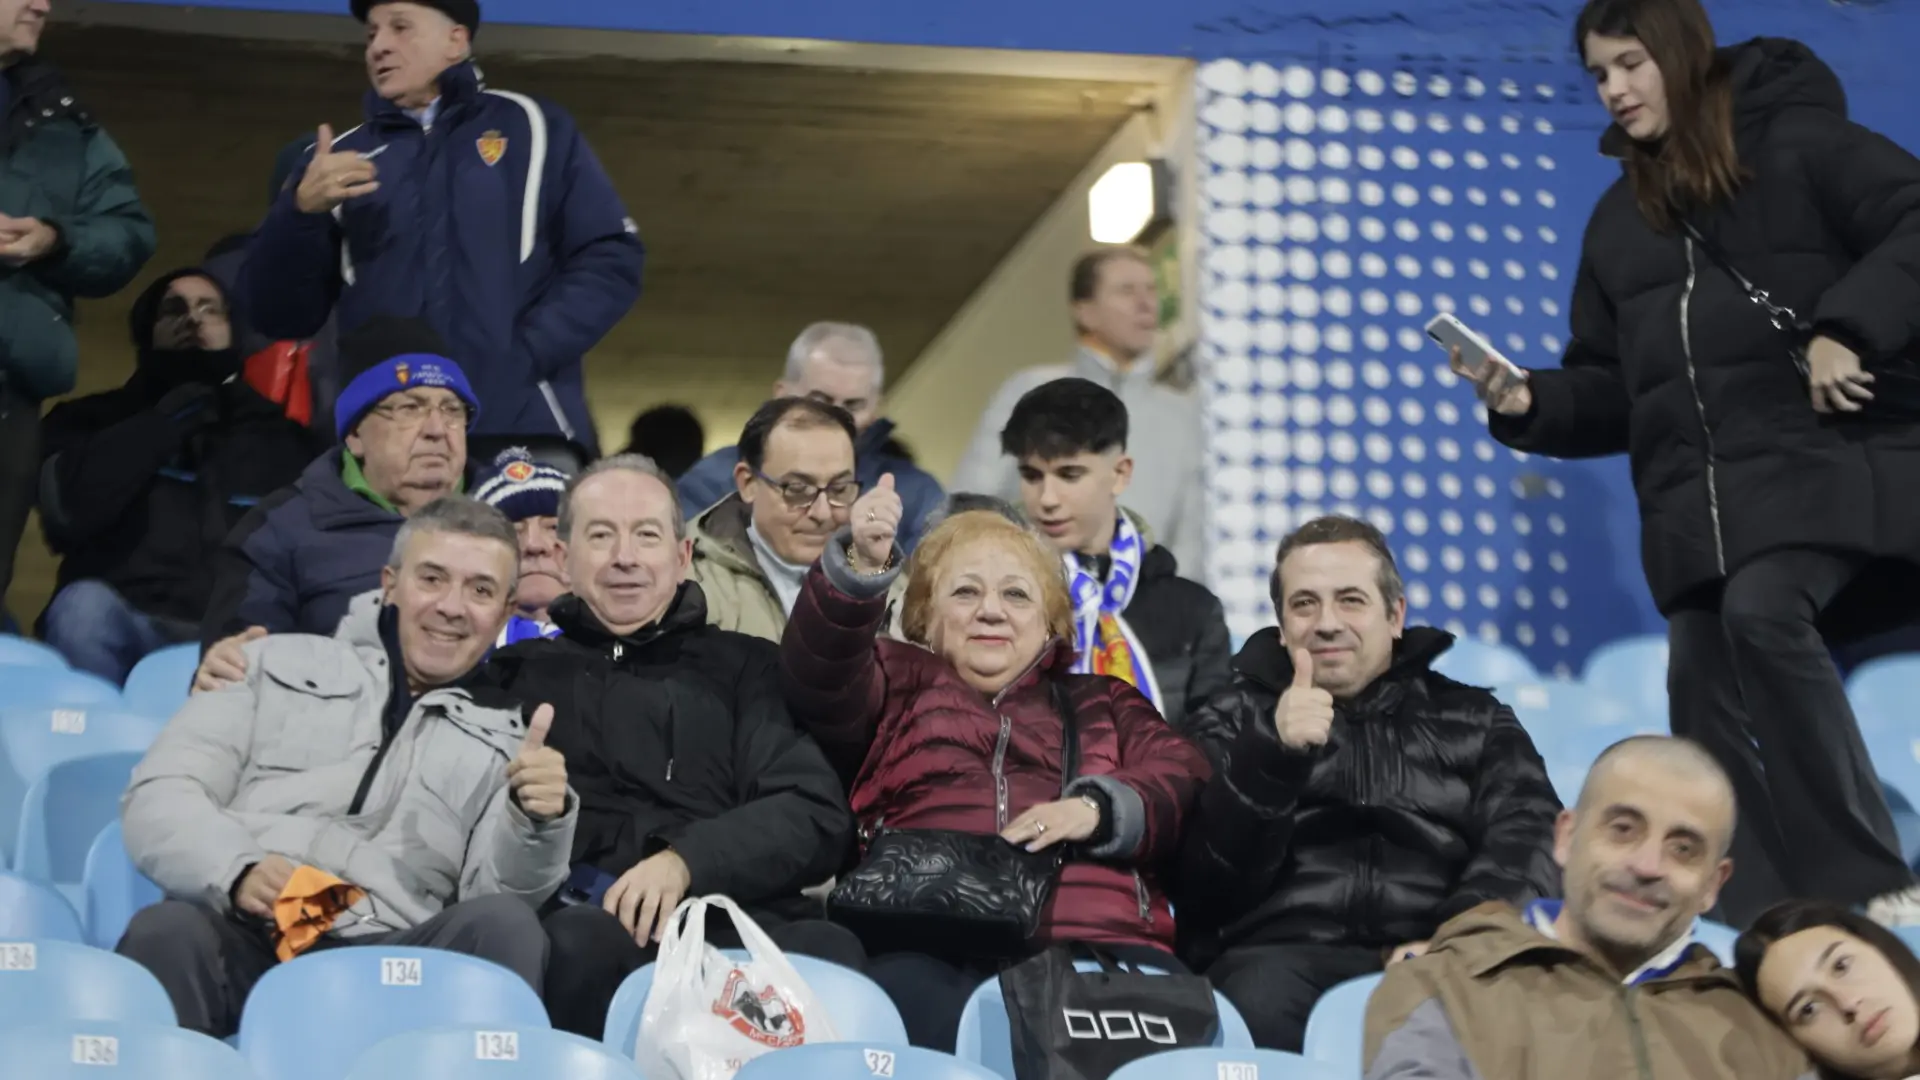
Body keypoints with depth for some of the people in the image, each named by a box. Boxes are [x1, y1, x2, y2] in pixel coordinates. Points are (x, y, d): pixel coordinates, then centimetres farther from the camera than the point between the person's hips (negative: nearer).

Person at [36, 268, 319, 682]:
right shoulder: (92, 420, 19)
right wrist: (170, 414, 2)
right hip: (125, 625, 0)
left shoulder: (280, 436, 21)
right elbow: (69, 511, -3)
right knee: (85, 605, -34)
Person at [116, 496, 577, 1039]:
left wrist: (537, 822, -15)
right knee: (167, 931, -34)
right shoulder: (280, 663, 20)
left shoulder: (508, 735, 21)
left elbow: (502, 889, 7)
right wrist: (237, 869, -11)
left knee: (504, 926, -30)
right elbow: (159, 797, 10)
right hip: (241, 939, 0)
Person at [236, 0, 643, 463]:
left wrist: (528, 353, -9)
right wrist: (302, 212, -6)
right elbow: (279, 317, 11)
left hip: (526, 437, -2)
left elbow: (611, 259, 5)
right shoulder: (336, 160, 17)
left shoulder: (532, 128, 12)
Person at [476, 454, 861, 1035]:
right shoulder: (520, 670, 22)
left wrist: (687, 859, -9)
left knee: (829, 953, -34)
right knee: (580, 944, -37)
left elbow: (818, 814, 8)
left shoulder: (747, 666, 23)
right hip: (581, 915, 0)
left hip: (729, 911, 0)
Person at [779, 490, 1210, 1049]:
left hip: (1097, 936, 1)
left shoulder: (1105, 704, 33)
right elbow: (819, 672, 6)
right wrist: (862, 567, -13)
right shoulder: (897, 685, 29)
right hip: (926, 945, -1)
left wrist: (1100, 808, -7)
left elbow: (1188, 783, 15)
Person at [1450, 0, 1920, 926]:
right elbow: (1608, 392, 20)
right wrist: (1527, 401, 0)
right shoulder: (1619, 217, 21)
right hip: (1693, 502, 7)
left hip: (1819, 463, -7)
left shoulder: (1797, 145, 3)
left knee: (1762, 614, -30)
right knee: (1704, 692, -3)